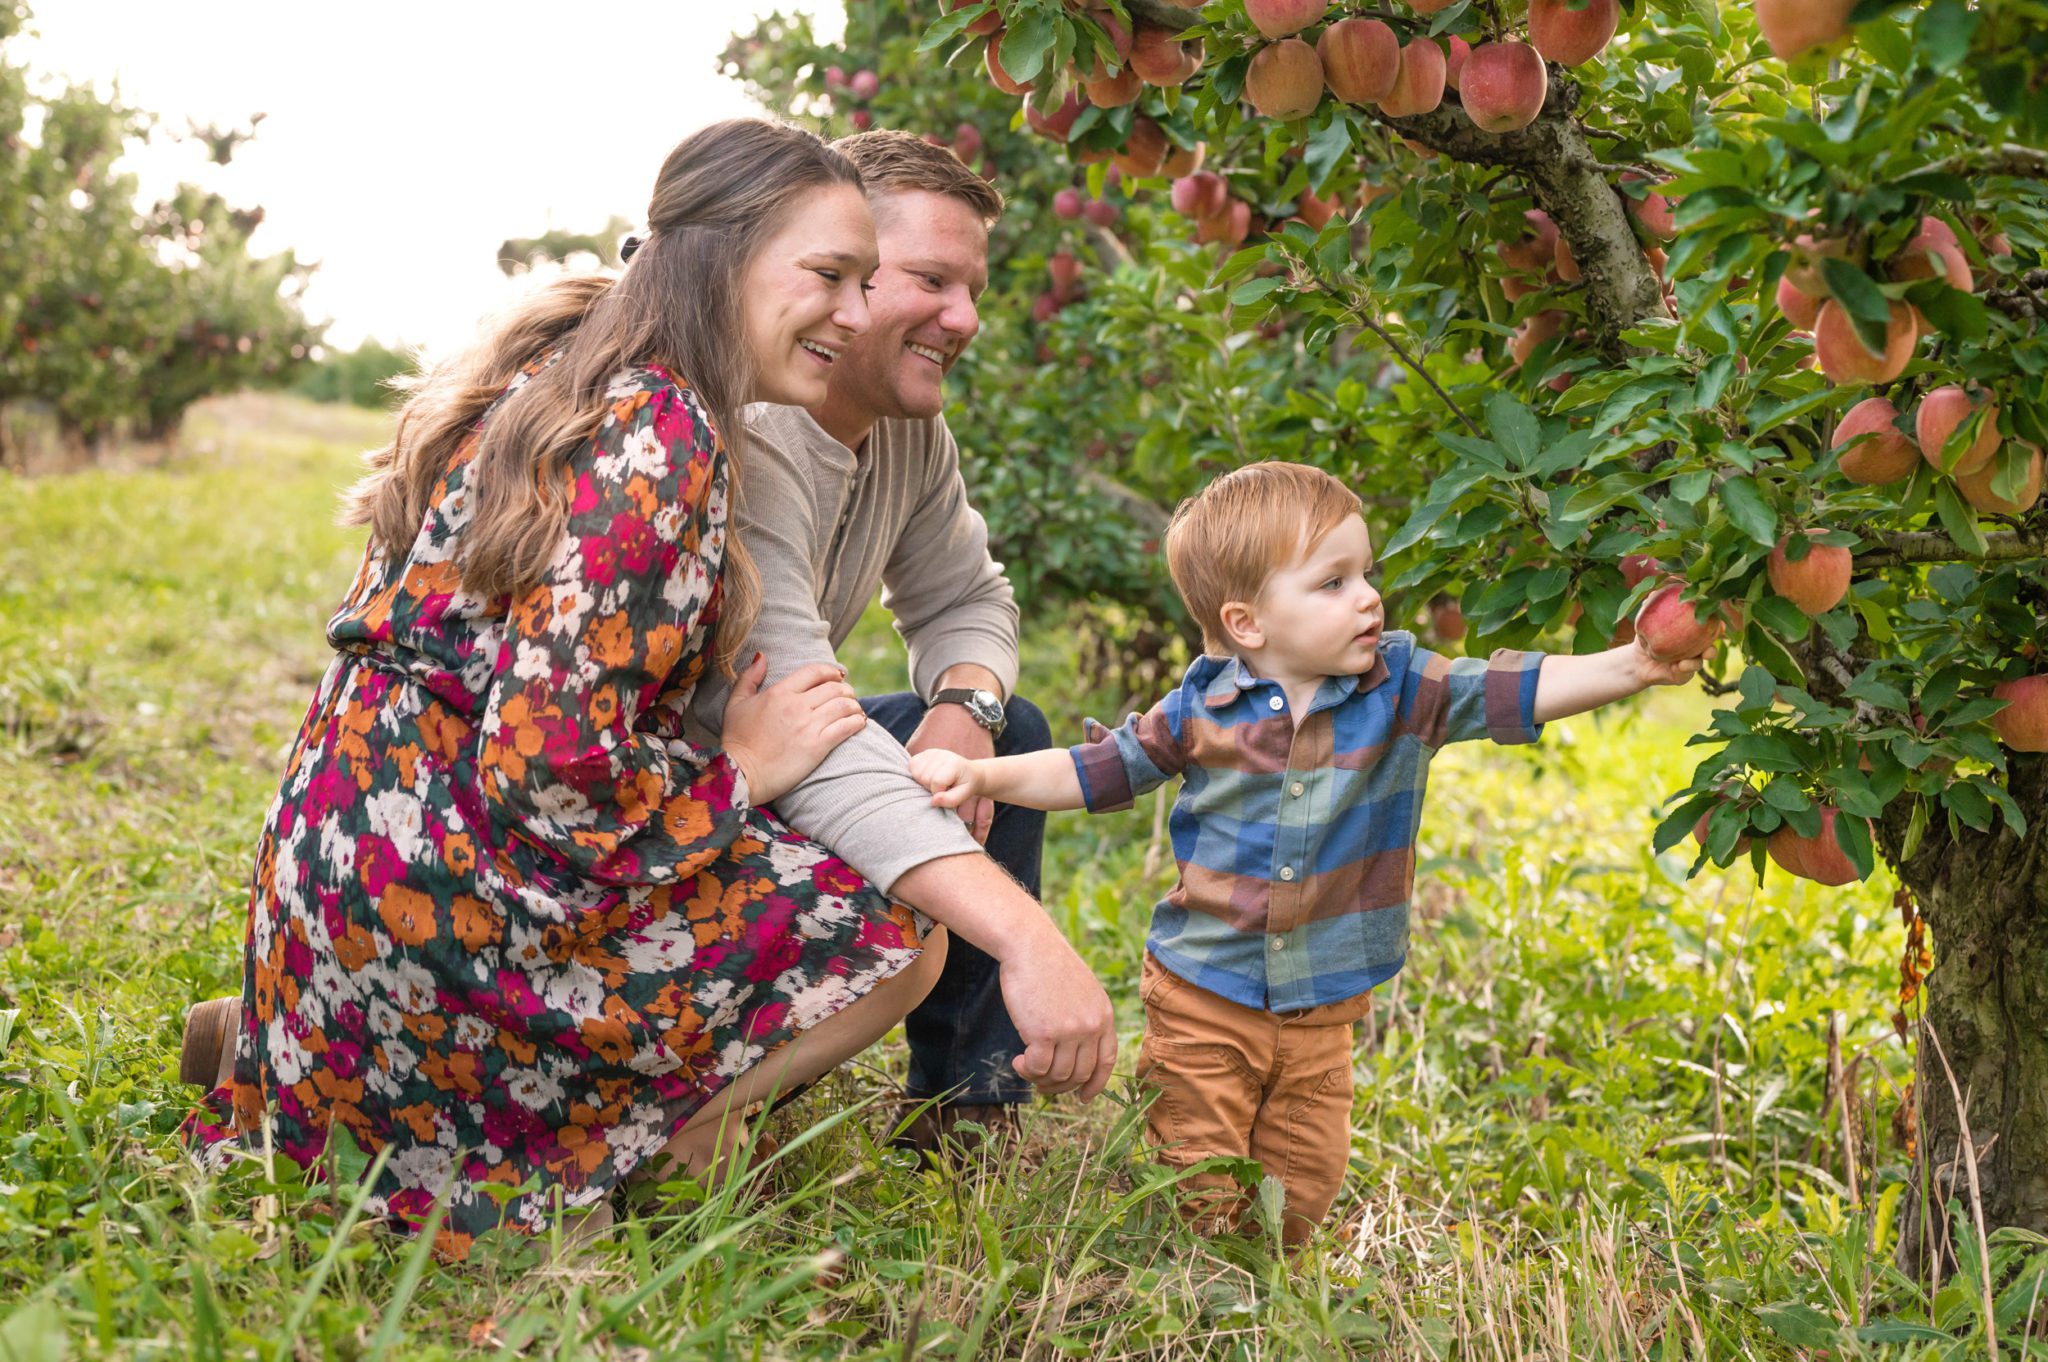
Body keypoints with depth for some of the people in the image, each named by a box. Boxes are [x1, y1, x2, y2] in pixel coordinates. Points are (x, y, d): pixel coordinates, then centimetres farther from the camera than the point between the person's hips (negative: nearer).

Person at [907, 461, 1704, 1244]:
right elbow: (1093, 773, 1)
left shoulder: (1404, 691, -8)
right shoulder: (1202, 711, -9)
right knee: (1196, 1199, 4)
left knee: (1301, 1194, 11)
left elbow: (1522, 691, -16)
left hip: (1321, 1012, 2)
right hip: (1203, 1004, -2)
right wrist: (979, 776, -9)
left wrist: (1632, 667, -32)